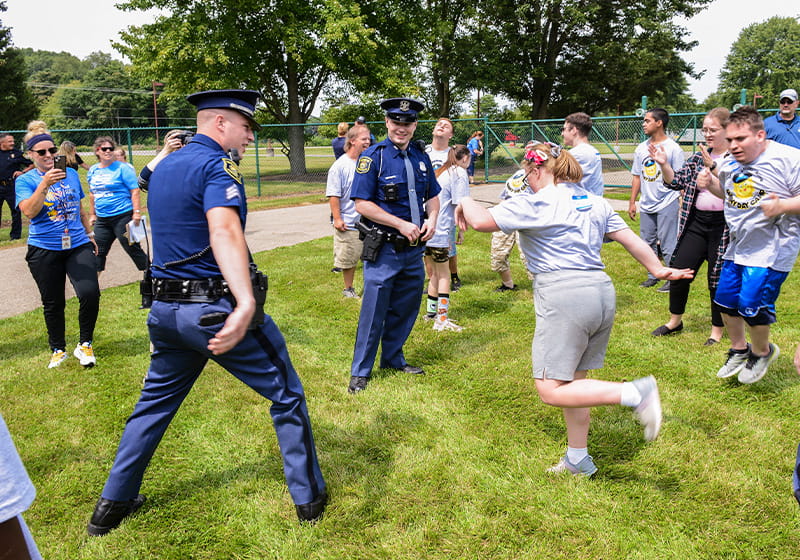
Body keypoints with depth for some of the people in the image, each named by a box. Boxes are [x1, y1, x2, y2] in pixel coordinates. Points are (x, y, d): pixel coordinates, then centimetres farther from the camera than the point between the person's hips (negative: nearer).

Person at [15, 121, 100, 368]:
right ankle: (58, 349, 30)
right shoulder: (25, 180, -2)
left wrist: (89, 234, 20)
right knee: (53, 303, 10)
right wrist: (45, 184, -27)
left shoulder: (71, 173, 8)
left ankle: (85, 345, 4)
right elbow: (29, 211, -19)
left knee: (90, 293, -16)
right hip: (44, 251, -2)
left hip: (78, 245, 2)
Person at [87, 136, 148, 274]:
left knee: (133, 250, -2)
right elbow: (92, 194, 22)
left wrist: (137, 212, -18)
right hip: (102, 220, 6)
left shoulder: (122, 168, -6)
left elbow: (134, 191, -10)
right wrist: (92, 214, 22)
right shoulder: (92, 171, 12)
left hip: (123, 216, -6)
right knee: (98, 252, 11)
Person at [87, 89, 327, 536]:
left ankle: (113, 505, 34)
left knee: (156, 400, 24)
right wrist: (246, 303, -47)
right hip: (217, 309, -8)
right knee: (286, 394, 8)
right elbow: (225, 232, -33)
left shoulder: (163, 168, 14)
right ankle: (309, 498, 19)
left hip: (166, 309, 8)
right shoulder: (218, 166, -13)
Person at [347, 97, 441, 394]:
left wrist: (432, 219, -3)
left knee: (406, 308, 15)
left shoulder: (421, 157, 9)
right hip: (383, 248, -6)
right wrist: (401, 224, -19)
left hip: (414, 248, 6)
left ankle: (393, 358, 33)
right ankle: (360, 371, 13)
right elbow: (362, 204, -14)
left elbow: (432, 196, 18)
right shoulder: (373, 157, -10)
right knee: (374, 310, 0)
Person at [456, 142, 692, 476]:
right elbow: (630, 238, 18)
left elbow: (482, 221, -12)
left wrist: (465, 204, 9)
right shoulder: (596, 203, 16)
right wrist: (658, 269, 30)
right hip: (602, 294, 9)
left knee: (551, 391, -4)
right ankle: (578, 459, 29)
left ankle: (634, 393, -14)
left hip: (563, 296, -9)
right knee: (572, 380, 19)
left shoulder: (535, 203, -5)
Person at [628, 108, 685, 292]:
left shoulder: (673, 148, -6)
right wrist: (632, 202, 13)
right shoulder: (641, 148, 11)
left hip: (667, 204, -6)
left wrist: (682, 203, -13)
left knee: (668, 244, -4)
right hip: (646, 206, 6)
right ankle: (652, 276, 26)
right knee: (648, 243, 13)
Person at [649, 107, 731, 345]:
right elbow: (677, 182, 5)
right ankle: (675, 321, 25)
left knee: (719, 277, 4)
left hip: (724, 225, -5)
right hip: (697, 221, 5)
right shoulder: (698, 157, 9)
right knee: (679, 270, 5)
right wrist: (663, 164, -9)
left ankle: (717, 330, 21)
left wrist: (712, 167, -30)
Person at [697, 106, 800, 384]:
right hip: (738, 246, 8)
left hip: (772, 249, -7)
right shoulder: (730, 163, 7)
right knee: (726, 299, 11)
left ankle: (762, 351, 20)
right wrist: (710, 183, 5)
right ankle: (739, 350, 34)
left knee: (751, 304, -10)